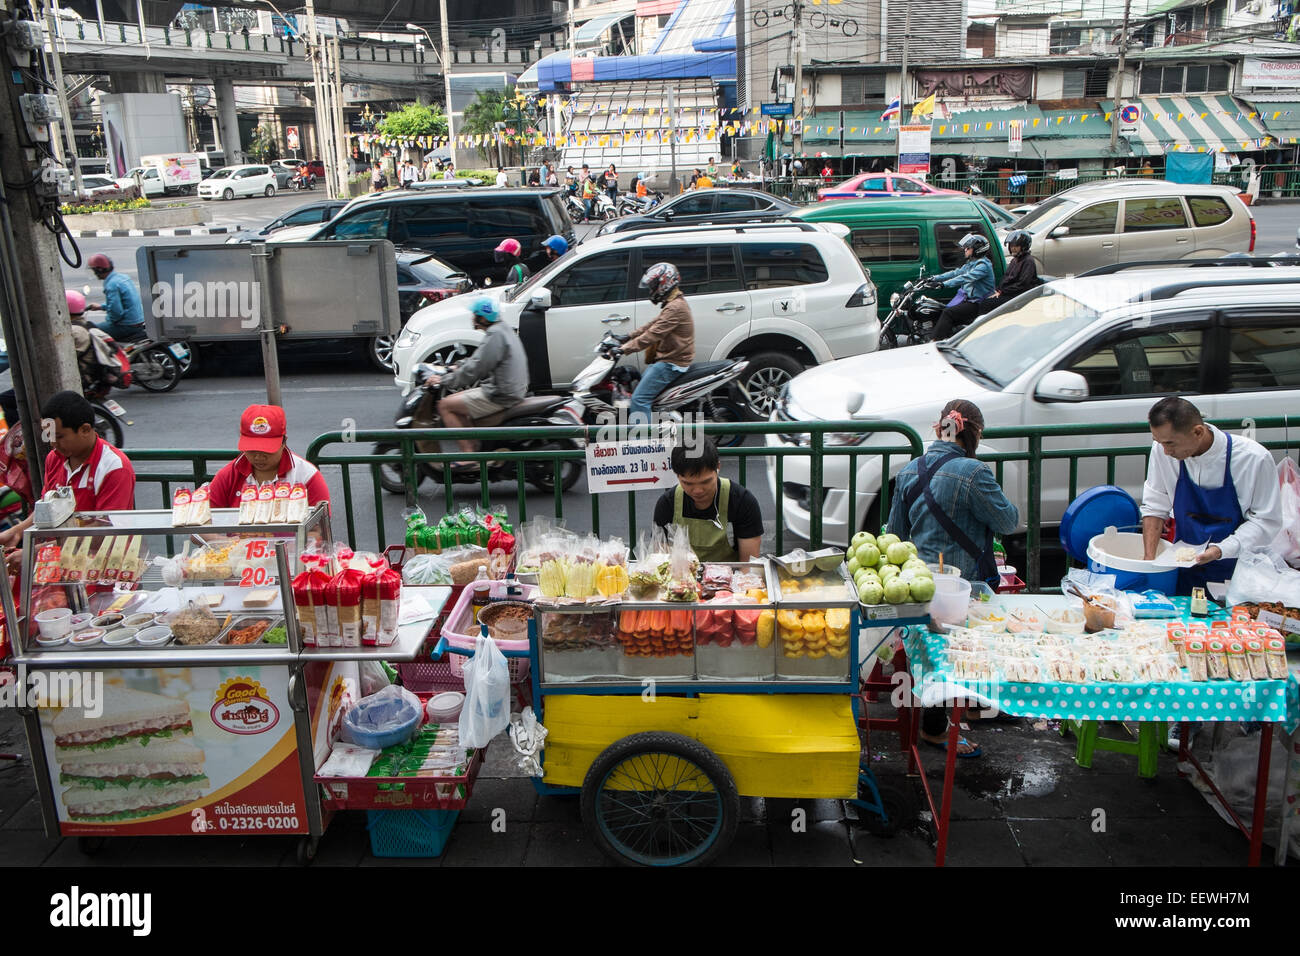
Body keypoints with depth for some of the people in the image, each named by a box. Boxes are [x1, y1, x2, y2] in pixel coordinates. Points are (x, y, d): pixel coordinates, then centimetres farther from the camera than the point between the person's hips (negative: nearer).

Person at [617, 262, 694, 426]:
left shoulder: (675, 307, -19)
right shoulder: (672, 304, 16)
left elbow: (653, 334, -26)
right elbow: (652, 326, 21)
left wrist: (627, 348, -26)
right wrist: (628, 337, 14)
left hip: (671, 363, -11)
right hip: (665, 359, 11)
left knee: (639, 399, -17)